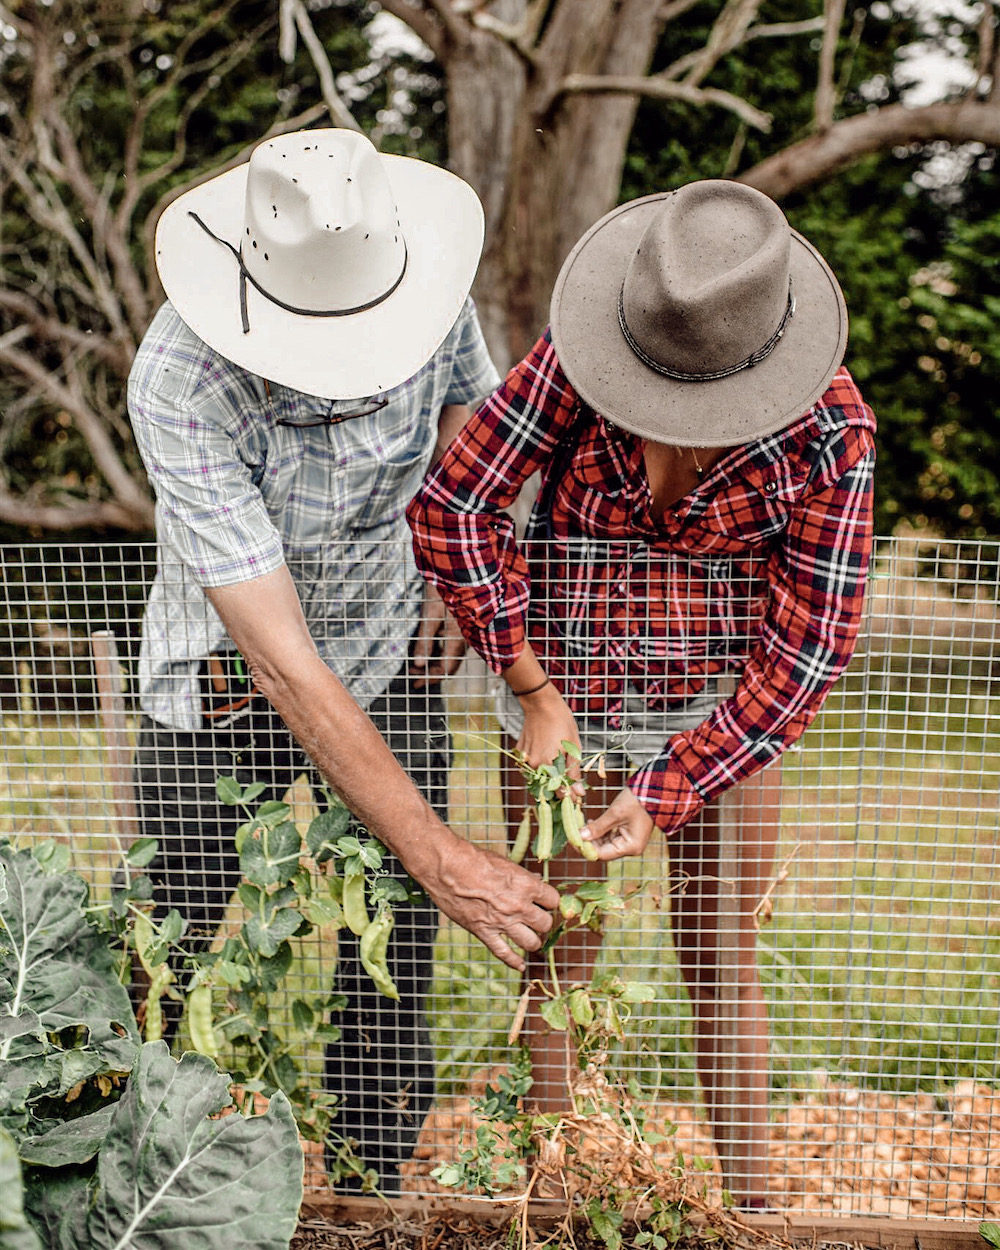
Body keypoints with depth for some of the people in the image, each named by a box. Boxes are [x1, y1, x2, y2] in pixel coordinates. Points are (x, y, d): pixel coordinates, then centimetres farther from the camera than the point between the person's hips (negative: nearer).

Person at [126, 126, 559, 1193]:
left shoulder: (428, 292, -17)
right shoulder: (180, 385, -31)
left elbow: (468, 407, 10)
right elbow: (281, 662, -34)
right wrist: (442, 860, -36)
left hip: (388, 665, 3)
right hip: (224, 678, -2)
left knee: (386, 985, 1)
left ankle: (375, 1207, 22)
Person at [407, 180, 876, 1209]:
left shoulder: (830, 426, -18)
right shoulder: (574, 354, -17)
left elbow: (809, 644, -15)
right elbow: (450, 508, -12)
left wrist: (667, 793, -19)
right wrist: (532, 691, -13)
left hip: (726, 707, 0)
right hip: (559, 692, 1)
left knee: (721, 965, 9)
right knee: (554, 952, 9)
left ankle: (751, 1206, 28)